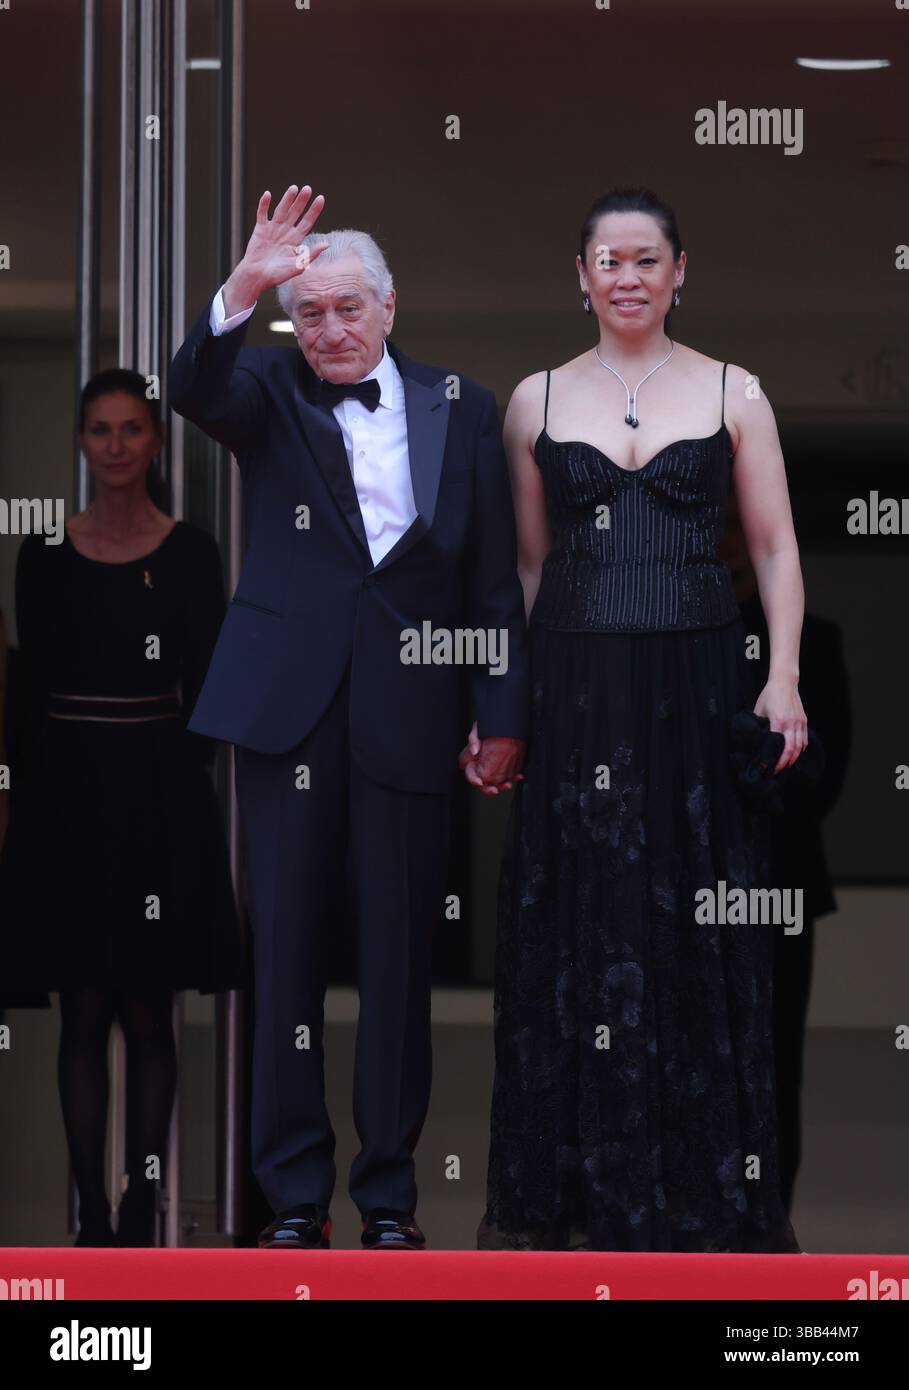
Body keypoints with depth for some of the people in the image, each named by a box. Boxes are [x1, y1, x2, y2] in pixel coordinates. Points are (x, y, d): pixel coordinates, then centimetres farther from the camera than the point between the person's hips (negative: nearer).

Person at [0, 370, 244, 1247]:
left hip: (159, 799, -1)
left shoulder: (189, 555, 2)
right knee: (83, 1014, 2)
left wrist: (180, 787, -6)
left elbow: (205, 693, 2)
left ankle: (142, 1216, 7)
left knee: (148, 1014, 2)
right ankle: (93, 1215, 7)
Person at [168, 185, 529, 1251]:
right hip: (290, 707, 0)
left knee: (399, 961, 4)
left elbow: (493, 576, 8)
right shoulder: (271, 394, 7)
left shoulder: (461, 409, 8)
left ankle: (389, 1195, 14)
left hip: (407, 714, 0)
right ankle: (294, 1197, 11)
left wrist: (504, 712, 3)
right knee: (286, 953, 3)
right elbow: (194, 389, -16)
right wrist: (241, 292, -31)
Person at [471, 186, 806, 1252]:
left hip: (696, 684, -1)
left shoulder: (731, 395, 5)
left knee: (699, 928, 2)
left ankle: (710, 1179, 12)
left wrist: (784, 673, -9)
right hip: (573, 686, 1)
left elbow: (775, 548, 4)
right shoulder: (537, 401, 8)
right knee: (572, 924, 3)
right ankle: (574, 1184, 13)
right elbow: (525, 565, 11)